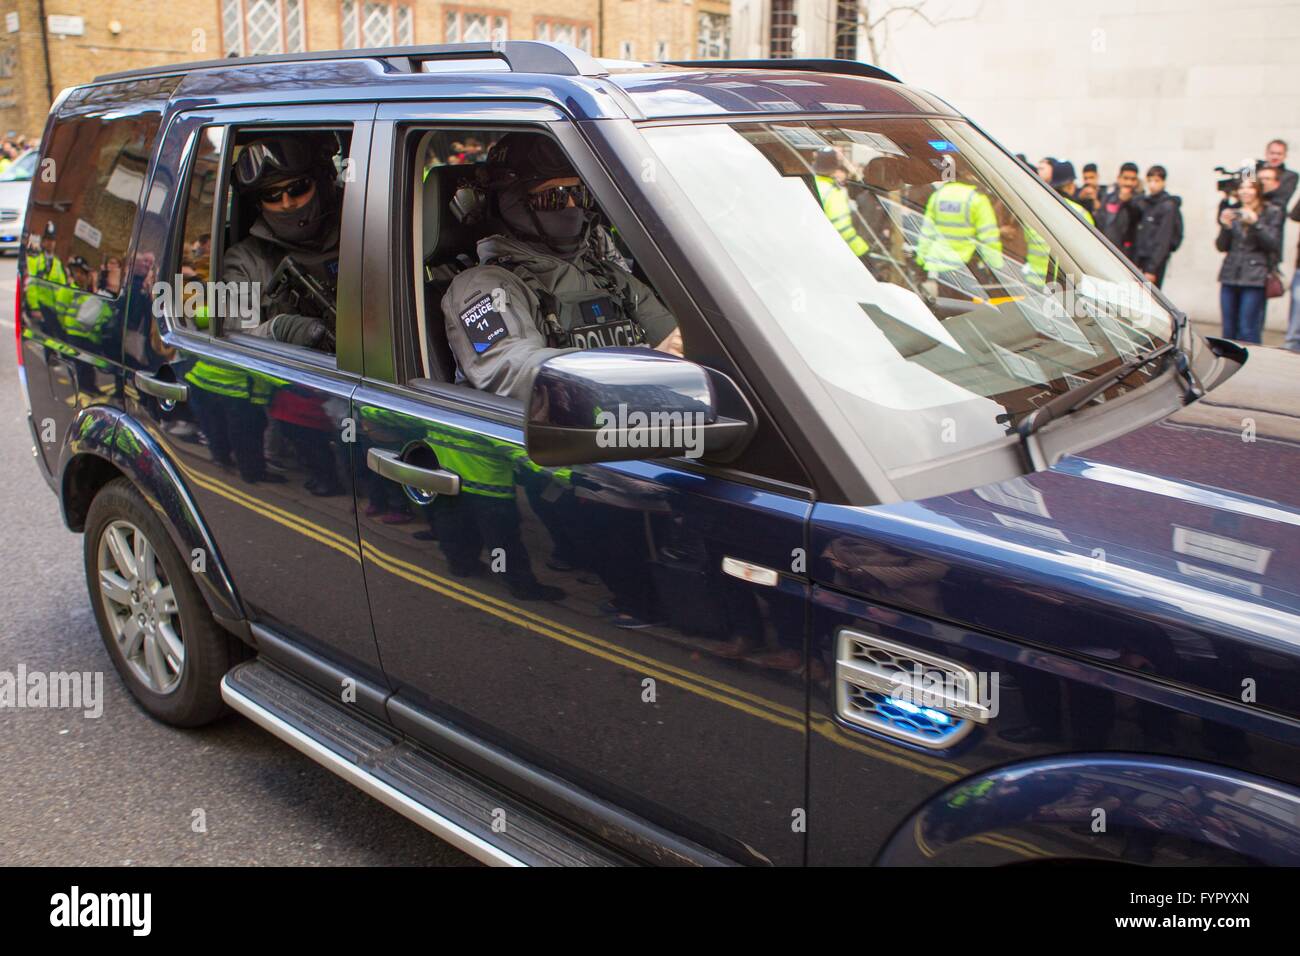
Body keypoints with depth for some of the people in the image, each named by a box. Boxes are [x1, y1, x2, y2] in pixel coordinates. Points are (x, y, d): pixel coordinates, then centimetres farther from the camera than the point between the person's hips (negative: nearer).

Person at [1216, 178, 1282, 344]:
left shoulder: (1272, 212, 3)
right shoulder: (1232, 213, 14)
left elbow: (1273, 244, -4)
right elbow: (1221, 247, 11)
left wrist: (1255, 223, -16)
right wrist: (1225, 226, -7)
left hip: (1255, 277, -4)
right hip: (1230, 275, 4)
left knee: (1247, 330, -10)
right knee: (1229, 329, 6)